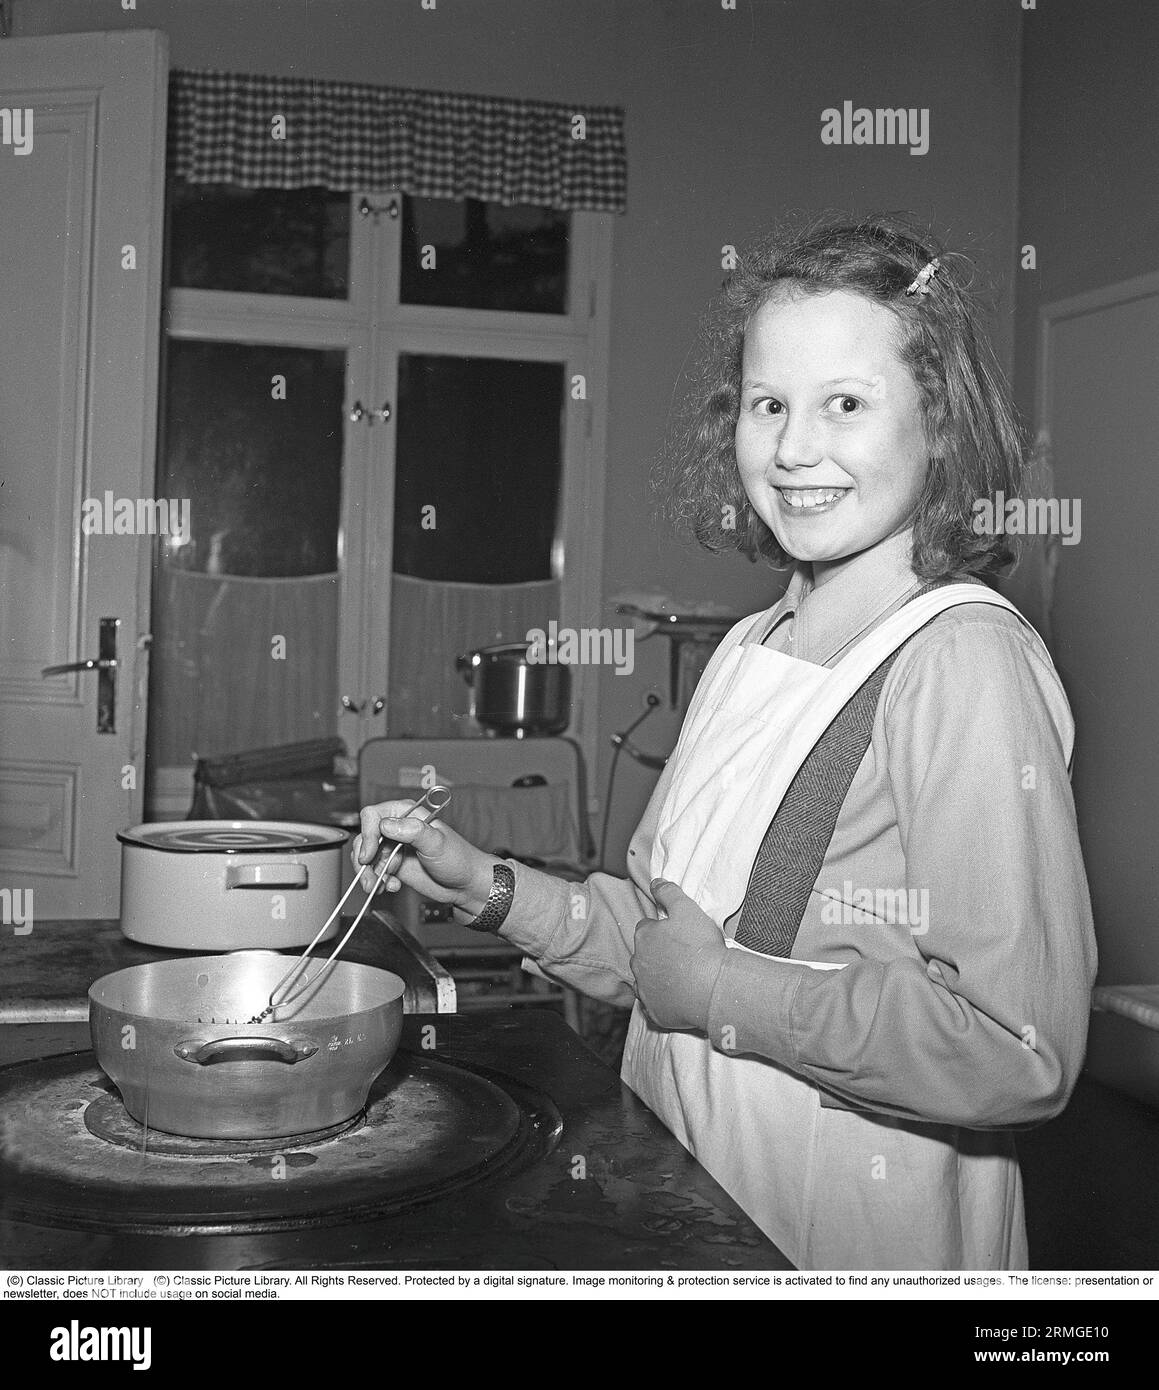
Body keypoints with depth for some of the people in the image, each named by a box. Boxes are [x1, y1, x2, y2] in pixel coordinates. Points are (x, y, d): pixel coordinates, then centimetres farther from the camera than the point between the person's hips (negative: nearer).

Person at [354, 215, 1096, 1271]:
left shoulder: (966, 658, -20)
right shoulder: (749, 652, 4)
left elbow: (1023, 1051, -27)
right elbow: (663, 936, 9)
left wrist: (723, 992, -20)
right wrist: (489, 889, -4)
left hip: (857, 1235, -7)